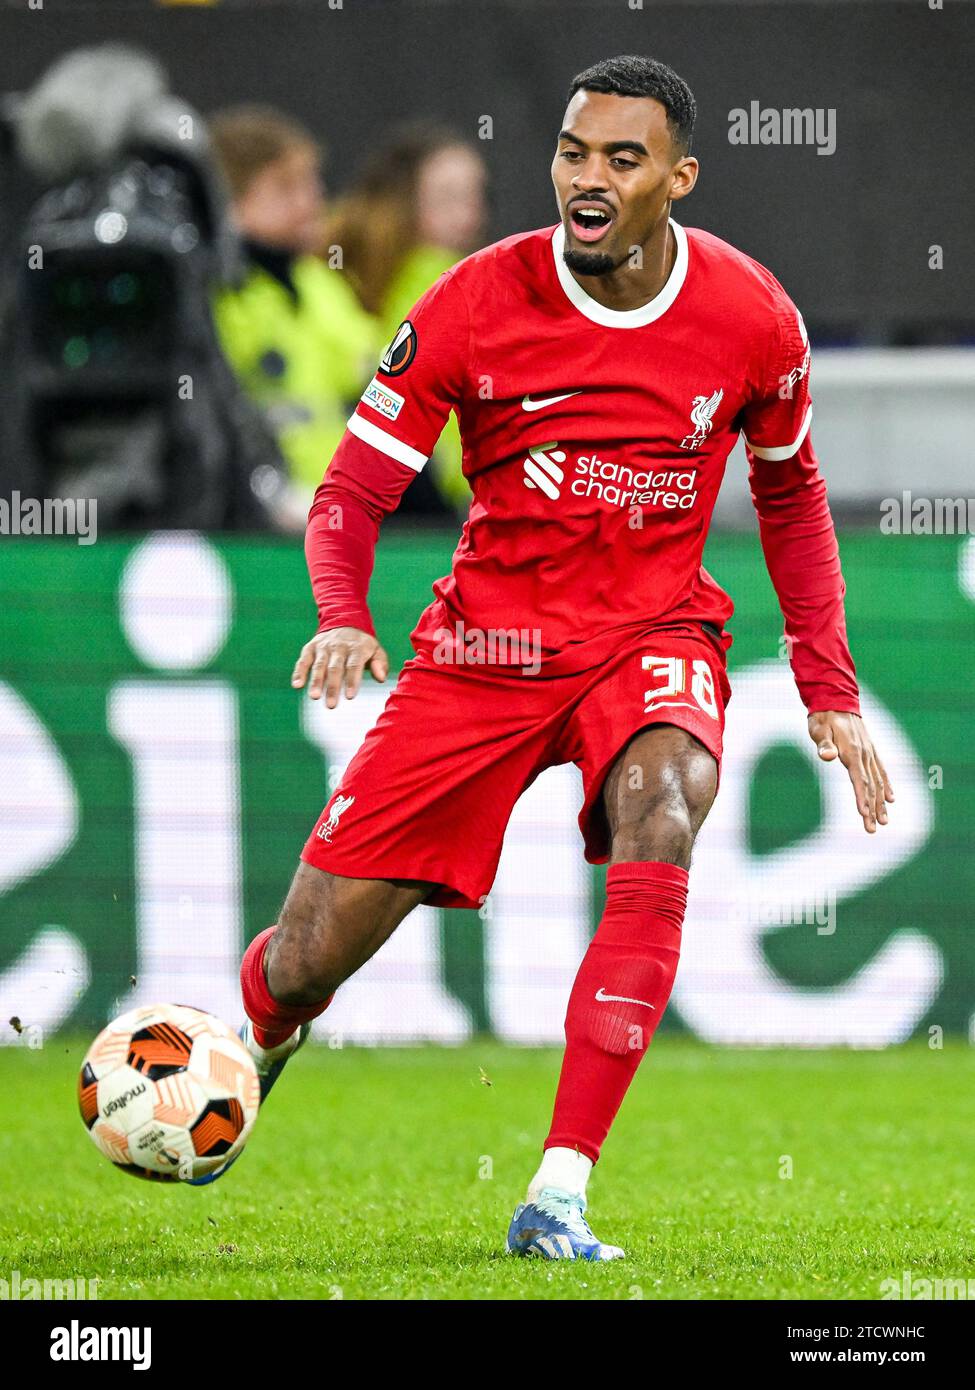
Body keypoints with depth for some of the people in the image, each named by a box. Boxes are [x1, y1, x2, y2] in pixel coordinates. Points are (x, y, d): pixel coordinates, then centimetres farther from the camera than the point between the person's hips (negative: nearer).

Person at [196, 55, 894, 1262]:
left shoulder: (753, 319, -6)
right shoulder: (477, 303, -12)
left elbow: (789, 493, 12)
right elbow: (353, 490, -6)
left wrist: (828, 692, 9)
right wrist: (341, 616, -27)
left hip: (654, 636, 0)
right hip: (485, 642, 0)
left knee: (662, 817, -35)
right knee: (307, 960, -3)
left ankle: (556, 1200, -33)